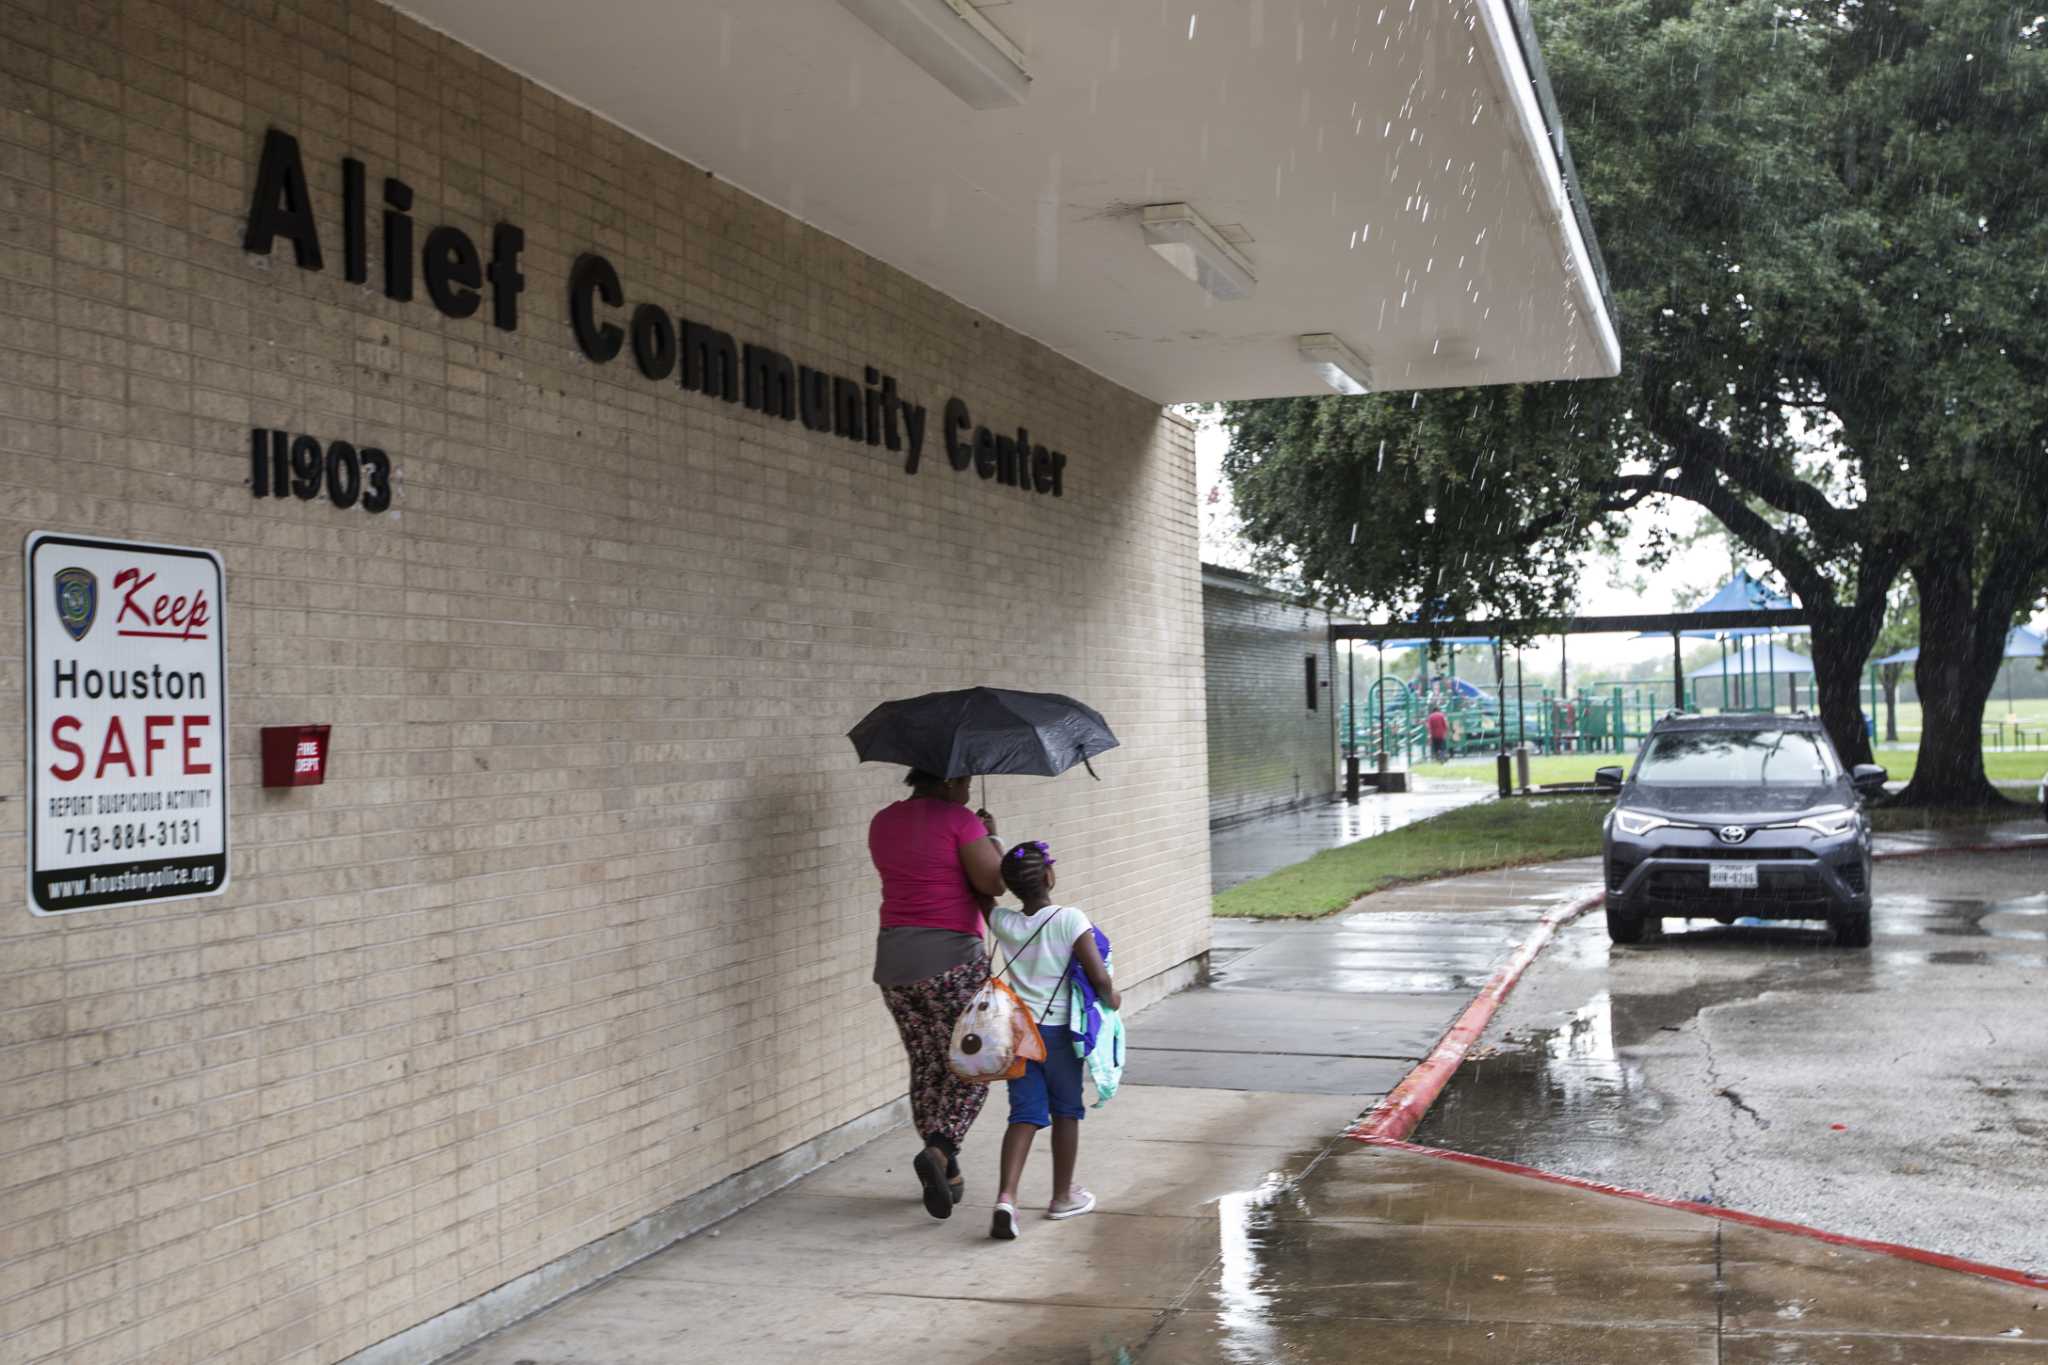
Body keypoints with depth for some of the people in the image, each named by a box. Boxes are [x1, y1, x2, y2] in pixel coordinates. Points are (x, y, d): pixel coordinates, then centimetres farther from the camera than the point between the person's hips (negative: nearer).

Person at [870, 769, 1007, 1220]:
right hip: (952, 958, -6)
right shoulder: (959, 821, -11)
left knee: (926, 1066, 16)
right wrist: (991, 837, 5)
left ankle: (947, 1171, 19)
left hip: (894, 959, 6)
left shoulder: (882, 822, 10)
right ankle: (939, 1151, -16)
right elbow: (994, 883, -12)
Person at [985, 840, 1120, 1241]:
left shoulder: (1001, 922, -3)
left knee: (1025, 1113, 3)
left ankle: (1006, 1197, -16)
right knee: (1066, 1110, 16)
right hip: (1058, 1030, -3)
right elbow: (1099, 976, -17)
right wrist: (1110, 997, 4)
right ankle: (1063, 1196, 28)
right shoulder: (1070, 919, -15)